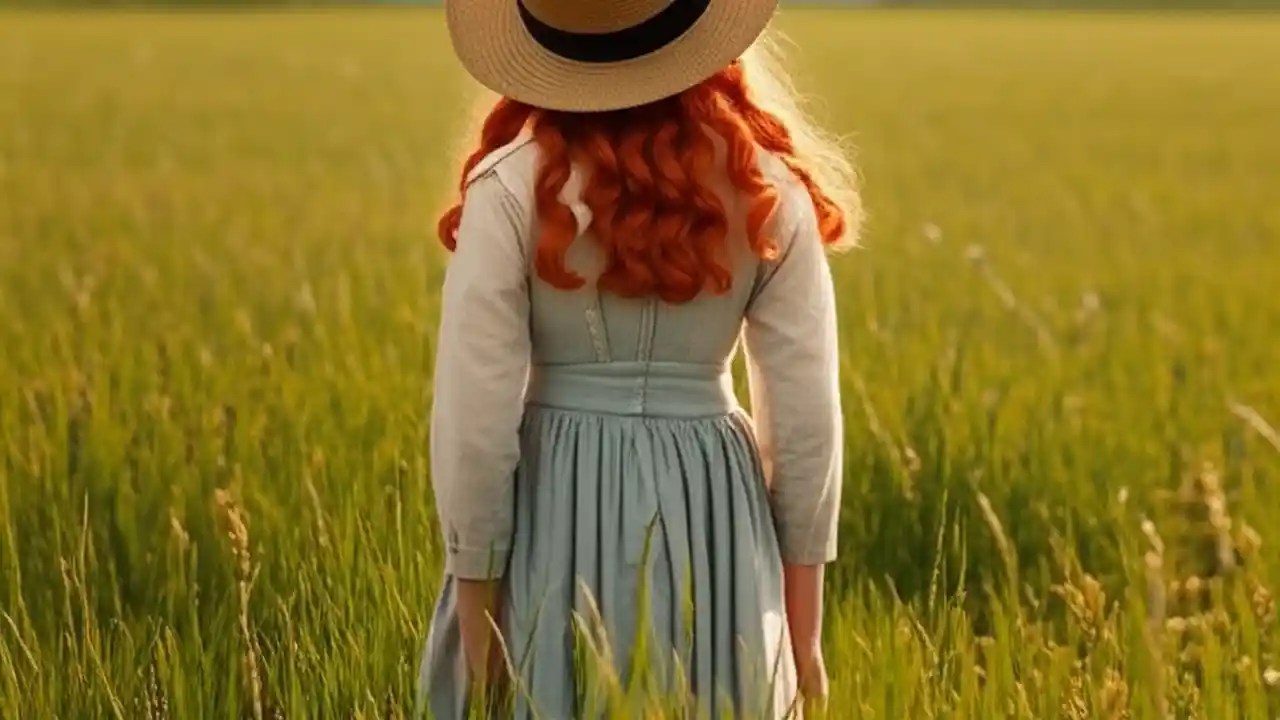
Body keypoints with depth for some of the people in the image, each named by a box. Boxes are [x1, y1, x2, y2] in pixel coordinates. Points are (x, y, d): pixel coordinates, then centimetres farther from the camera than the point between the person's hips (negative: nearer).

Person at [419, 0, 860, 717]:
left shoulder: (514, 187, -10)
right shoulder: (769, 189, -2)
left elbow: (476, 419, -11)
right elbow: (805, 418, -1)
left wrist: (476, 623, -3)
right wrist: (805, 630, 8)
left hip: (557, 521, -2)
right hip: (715, 521, 2)